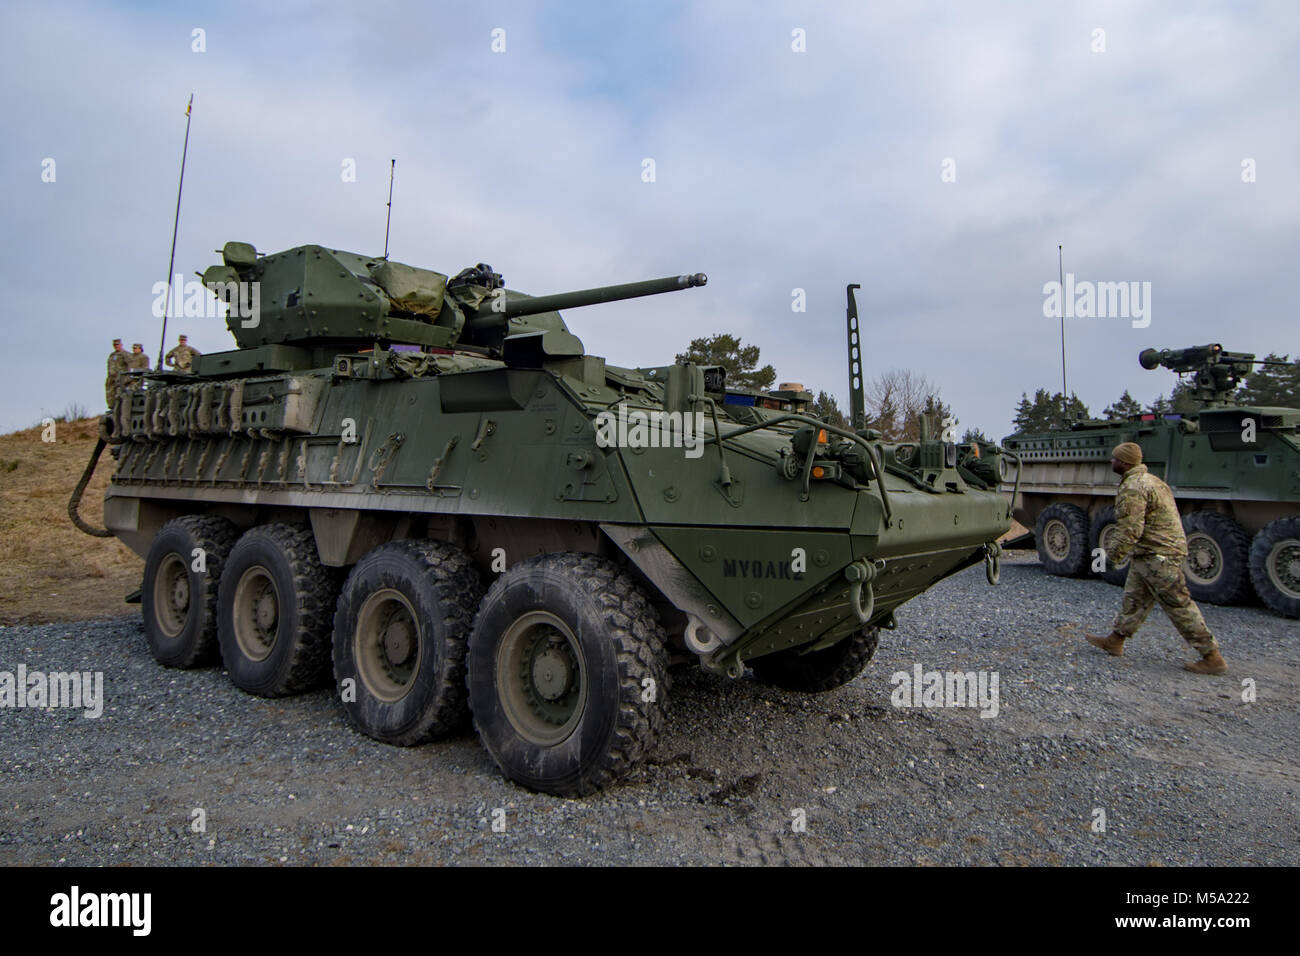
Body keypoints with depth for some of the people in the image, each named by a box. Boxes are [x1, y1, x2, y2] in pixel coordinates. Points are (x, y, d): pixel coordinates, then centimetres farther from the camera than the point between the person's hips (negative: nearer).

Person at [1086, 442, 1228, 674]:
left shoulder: (1132, 488, -19)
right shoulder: (1149, 480, 15)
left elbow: (1130, 530, -24)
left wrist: (1112, 555, -11)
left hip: (1158, 556, -11)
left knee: (1179, 606, -4)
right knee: (1134, 598, 16)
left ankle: (1212, 657, 3)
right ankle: (1115, 640, 24)